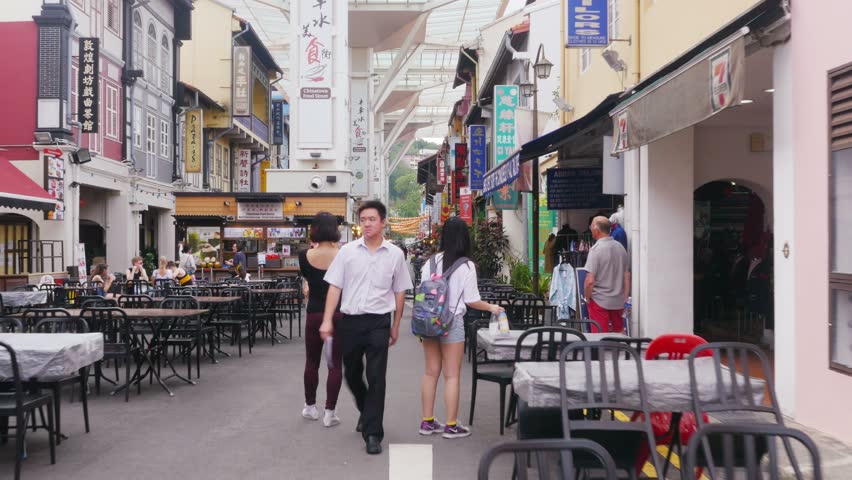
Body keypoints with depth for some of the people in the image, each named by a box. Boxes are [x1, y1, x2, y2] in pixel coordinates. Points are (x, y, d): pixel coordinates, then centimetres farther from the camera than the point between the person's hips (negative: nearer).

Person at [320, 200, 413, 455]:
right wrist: (327, 320, -7)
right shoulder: (347, 251, 1)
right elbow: (335, 287, 1)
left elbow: (399, 292, 7)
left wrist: (395, 326, 9)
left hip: (378, 322, -2)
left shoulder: (395, 254, 1)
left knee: (376, 377, -5)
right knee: (352, 374, 17)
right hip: (349, 320, 2)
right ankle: (366, 411, 44)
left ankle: (372, 433, 3)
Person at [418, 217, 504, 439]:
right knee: (452, 376, 3)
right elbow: (472, 301, -7)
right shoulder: (466, 266, -9)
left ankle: (427, 422, 20)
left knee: (431, 372, 12)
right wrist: (492, 308, 11)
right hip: (452, 322, -4)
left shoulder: (431, 262, 2)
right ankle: (451, 426, 9)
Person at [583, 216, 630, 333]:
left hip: (600, 301, -6)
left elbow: (590, 280, -19)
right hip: (618, 301, 6)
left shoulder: (596, 250, -15)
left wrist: (587, 298, -5)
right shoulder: (620, 248, 4)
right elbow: (627, 276, 10)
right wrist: (625, 298, 17)